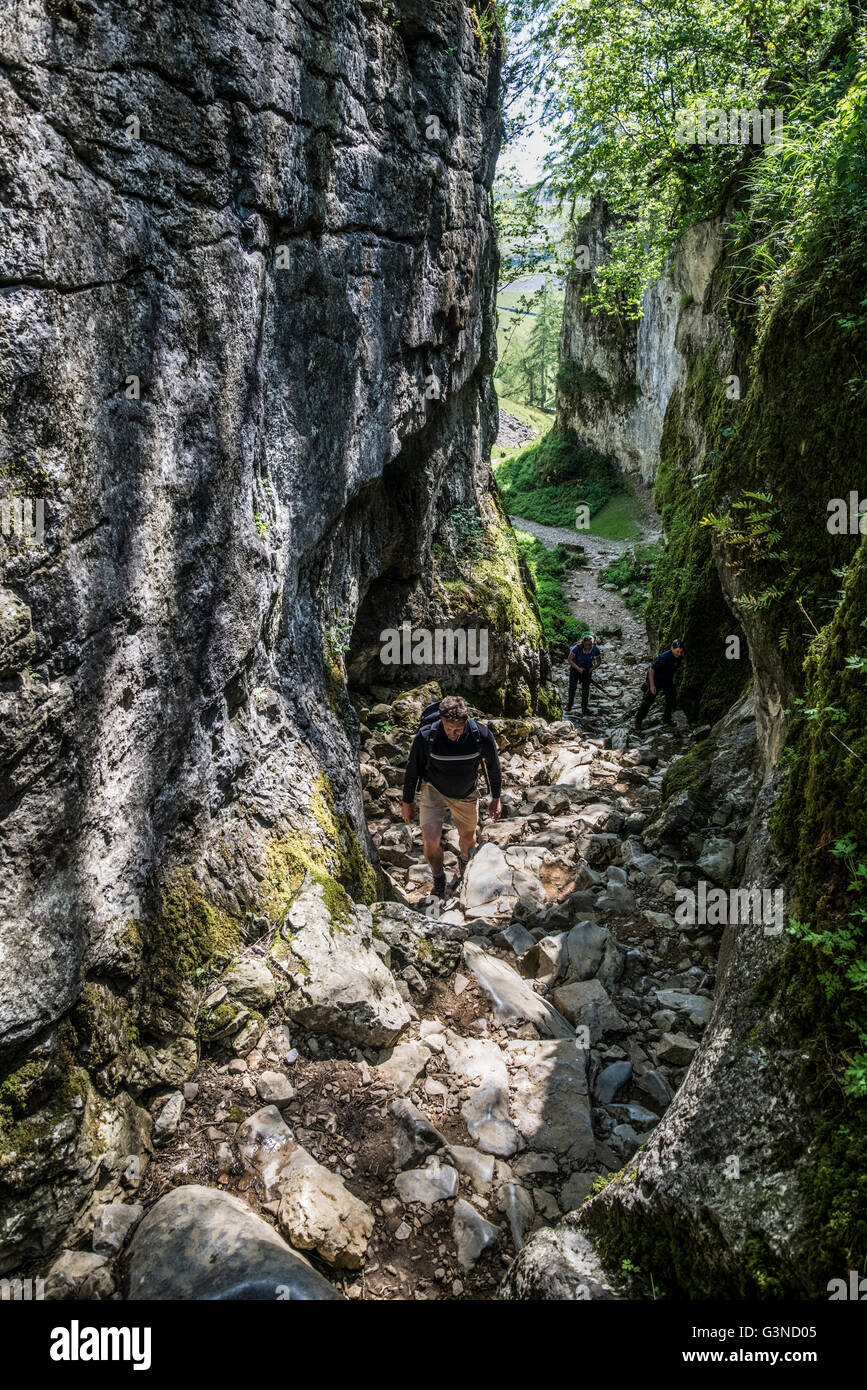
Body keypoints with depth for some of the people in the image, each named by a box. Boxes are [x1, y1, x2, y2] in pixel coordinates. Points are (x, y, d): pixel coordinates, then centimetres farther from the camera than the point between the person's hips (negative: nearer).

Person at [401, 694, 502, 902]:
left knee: (468, 837, 20)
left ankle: (463, 856, 59)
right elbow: (413, 769, -10)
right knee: (430, 840, -17)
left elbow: (493, 766, -6)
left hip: (466, 794, 2)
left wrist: (496, 798, 5)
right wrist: (407, 802, 0)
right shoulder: (426, 737, -28)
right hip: (434, 790, -2)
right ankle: (438, 880, 14)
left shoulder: (481, 735, -26)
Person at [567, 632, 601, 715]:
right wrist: (578, 668, -23)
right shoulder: (577, 648, -27)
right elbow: (570, 660, -16)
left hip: (587, 670, 2)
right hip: (575, 669, -2)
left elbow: (599, 662, -4)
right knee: (572, 686, -12)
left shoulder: (595, 650, -20)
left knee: (585, 688, 2)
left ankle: (584, 708, 12)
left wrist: (592, 668, -19)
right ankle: (569, 706, -2)